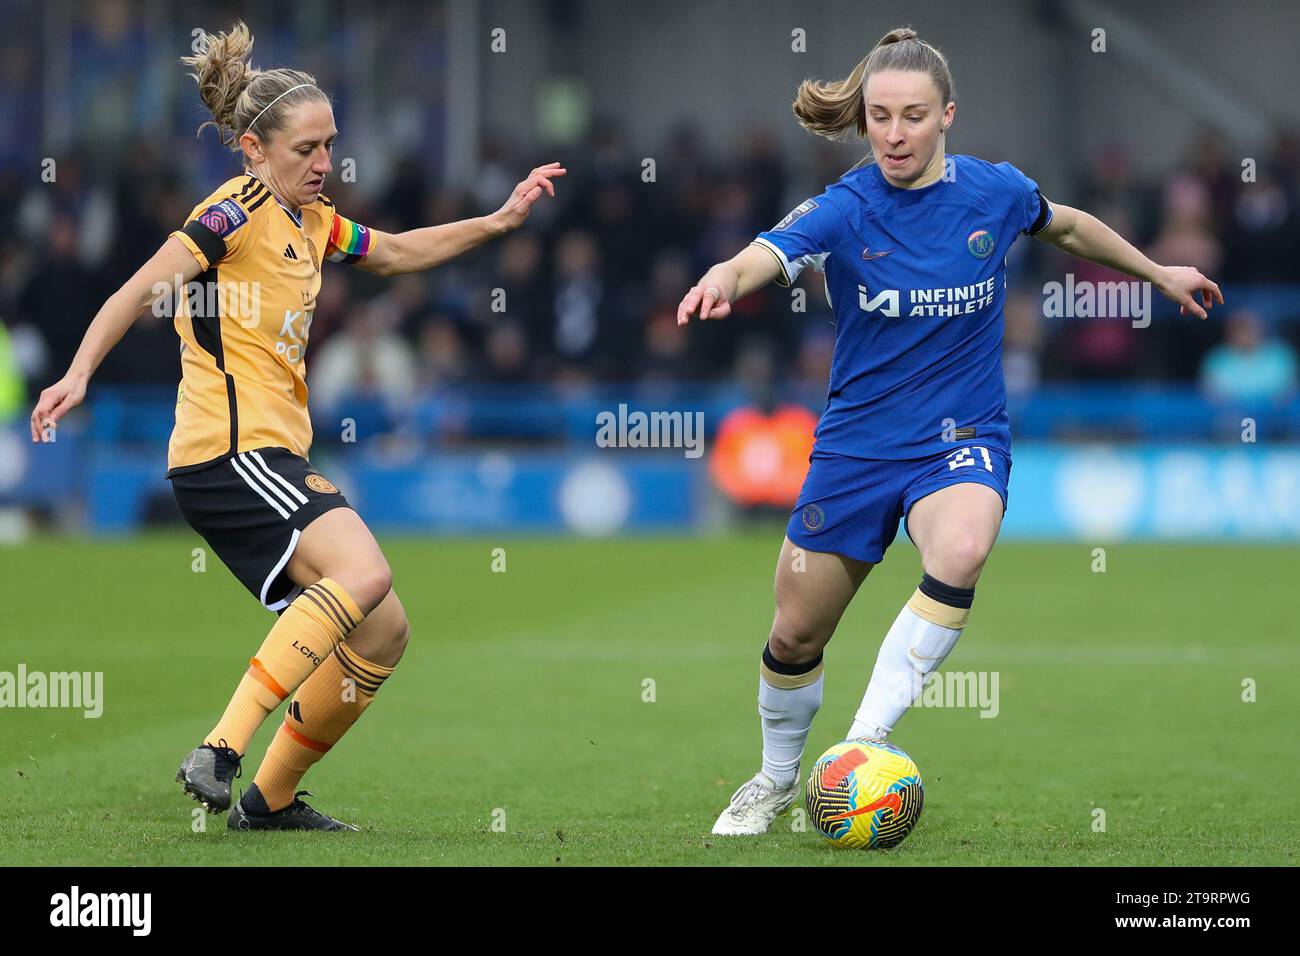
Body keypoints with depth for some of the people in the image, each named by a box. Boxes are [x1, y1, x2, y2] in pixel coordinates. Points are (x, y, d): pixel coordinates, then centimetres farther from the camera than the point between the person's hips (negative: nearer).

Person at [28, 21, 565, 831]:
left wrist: (497, 222, 25)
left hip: (274, 458, 10)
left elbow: (399, 252, 34)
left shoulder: (312, 222, 19)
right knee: (362, 573, -29)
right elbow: (141, 289, -17)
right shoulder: (237, 212, -7)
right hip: (228, 451, -10)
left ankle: (272, 798, 14)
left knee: (383, 633, 6)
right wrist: (80, 373, -29)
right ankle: (222, 749, -33)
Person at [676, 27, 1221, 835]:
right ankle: (779, 778, 38)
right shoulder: (845, 209, -14)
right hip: (857, 443, 1)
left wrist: (1158, 272, 27)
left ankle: (865, 744, -26)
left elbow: (1066, 225, 17)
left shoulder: (996, 192, -6)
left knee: (961, 555, -35)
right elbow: (768, 255, -35)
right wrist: (724, 278, -58)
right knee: (796, 634, 9)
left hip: (963, 439, 0)